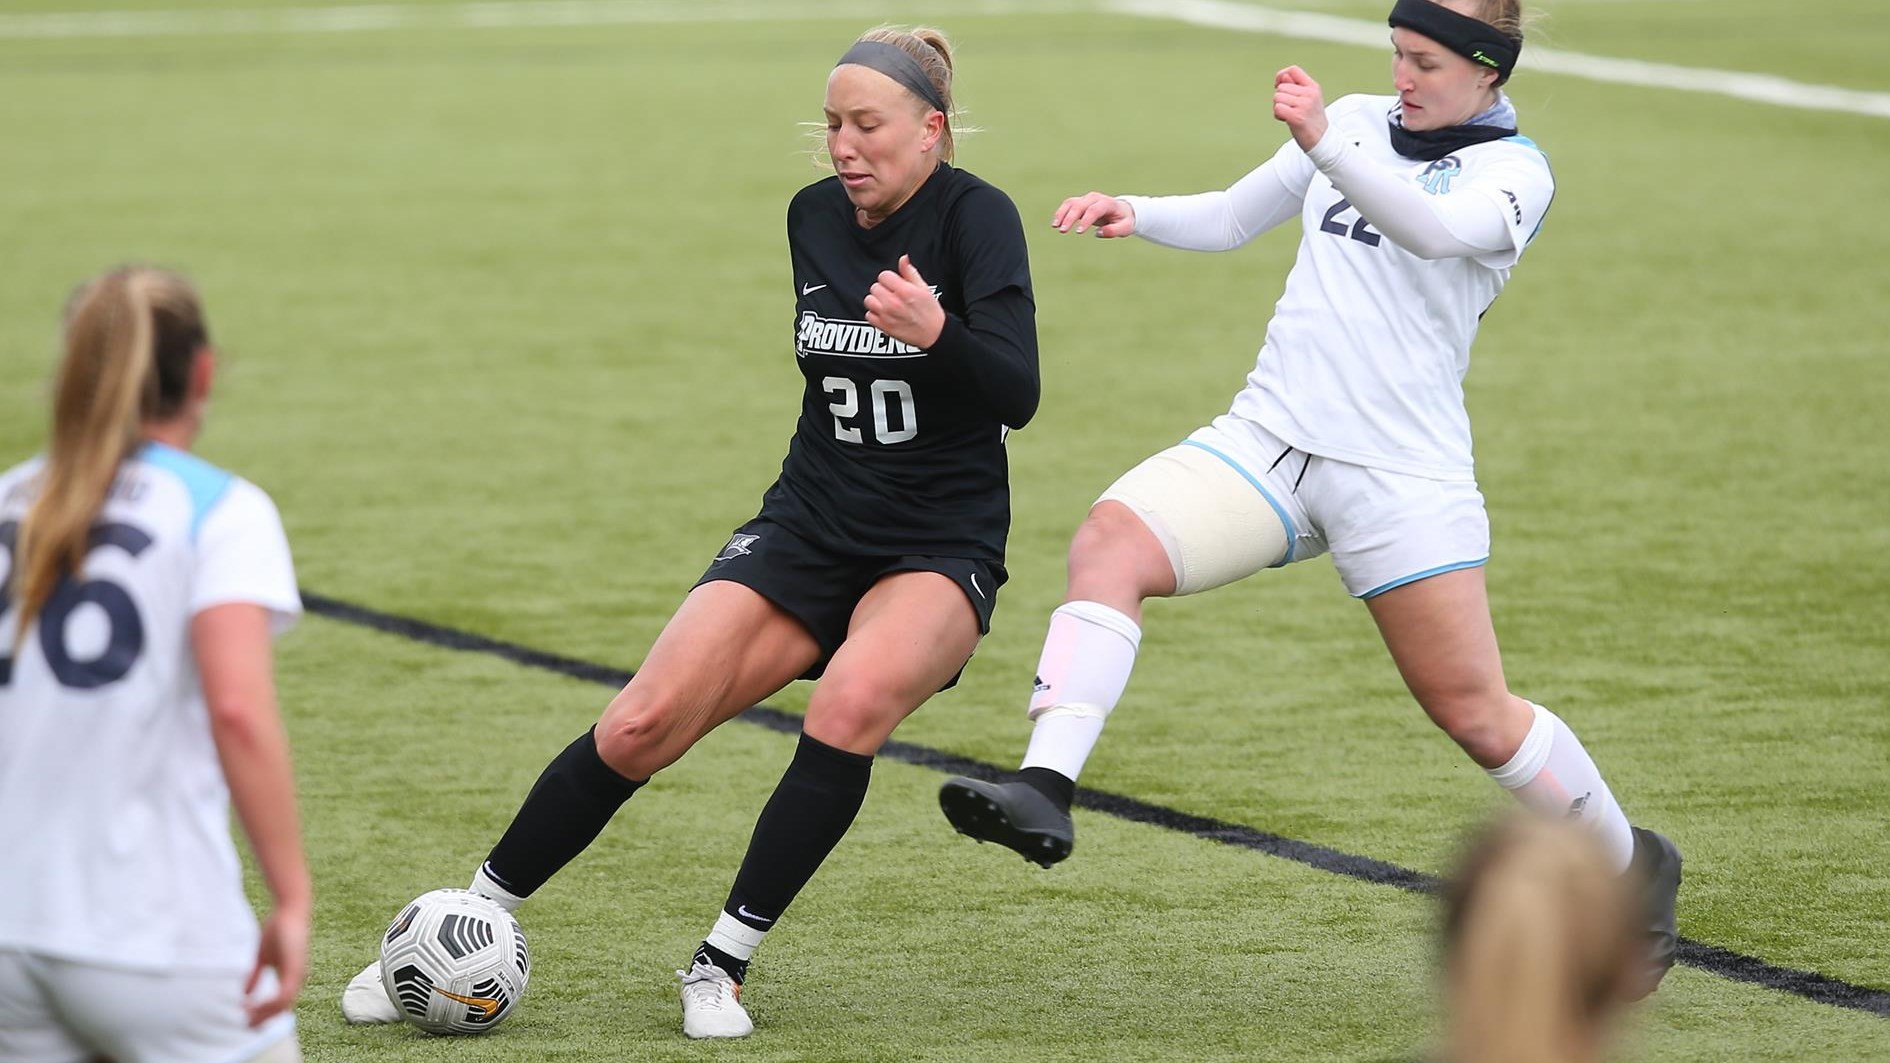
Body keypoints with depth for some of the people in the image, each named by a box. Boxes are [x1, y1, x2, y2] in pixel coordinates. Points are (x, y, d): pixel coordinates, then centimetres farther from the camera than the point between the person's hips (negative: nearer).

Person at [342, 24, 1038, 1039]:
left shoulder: (975, 216, -12)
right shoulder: (812, 216, 3)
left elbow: (1016, 395, -23)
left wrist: (935, 331, -40)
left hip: (940, 553, -4)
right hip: (809, 527, 4)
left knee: (853, 699, -34)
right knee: (642, 723, -14)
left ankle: (722, 966, -21)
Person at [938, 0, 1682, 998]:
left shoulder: (1513, 169, -5)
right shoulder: (1361, 122, 12)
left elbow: (1436, 230, -28)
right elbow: (1231, 219, 22)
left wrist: (1326, 144, -43)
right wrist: (1134, 213, 1)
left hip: (1403, 475, -5)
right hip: (1270, 438, 5)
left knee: (1476, 715, 0)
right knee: (1110, 541, -21)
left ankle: (1632, 866, 24)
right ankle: (1045, 788, -31)